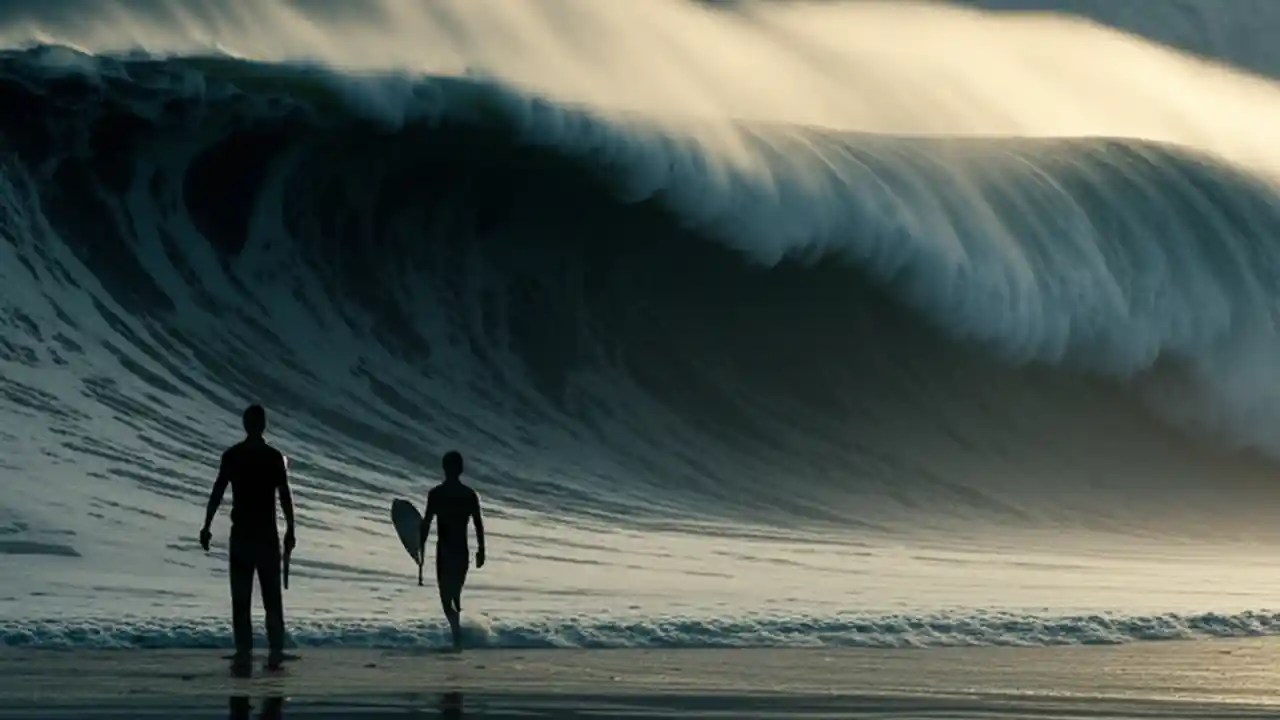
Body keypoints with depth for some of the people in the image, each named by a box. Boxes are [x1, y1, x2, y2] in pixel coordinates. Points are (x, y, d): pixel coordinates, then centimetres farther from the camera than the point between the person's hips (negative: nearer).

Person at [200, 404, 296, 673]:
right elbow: (285, 496, -2)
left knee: (241, 598, 1)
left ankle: (244, 654, -7)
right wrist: (290, 530, 5)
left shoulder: (232, 456, -1)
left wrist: (207, 527, 2)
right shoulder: (274, 457, -2)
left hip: (241, 533, 0)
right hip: (268, 534, 1)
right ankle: (276, 653, 6)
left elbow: (217, 494, -3)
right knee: (272, 596, 9)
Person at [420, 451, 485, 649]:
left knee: (446, 596, -4)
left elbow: (426, 523, -7)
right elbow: (479, 525, 2)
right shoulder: (470, 495, 2)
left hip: (444, 551, -3)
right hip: (462, 551, 3)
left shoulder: (435, 494, -6)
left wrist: (421, 549, 1)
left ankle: (456, 630, -26)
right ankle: (456, 629, 28)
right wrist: (481, 550, 10)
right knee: (455, 593, 21)